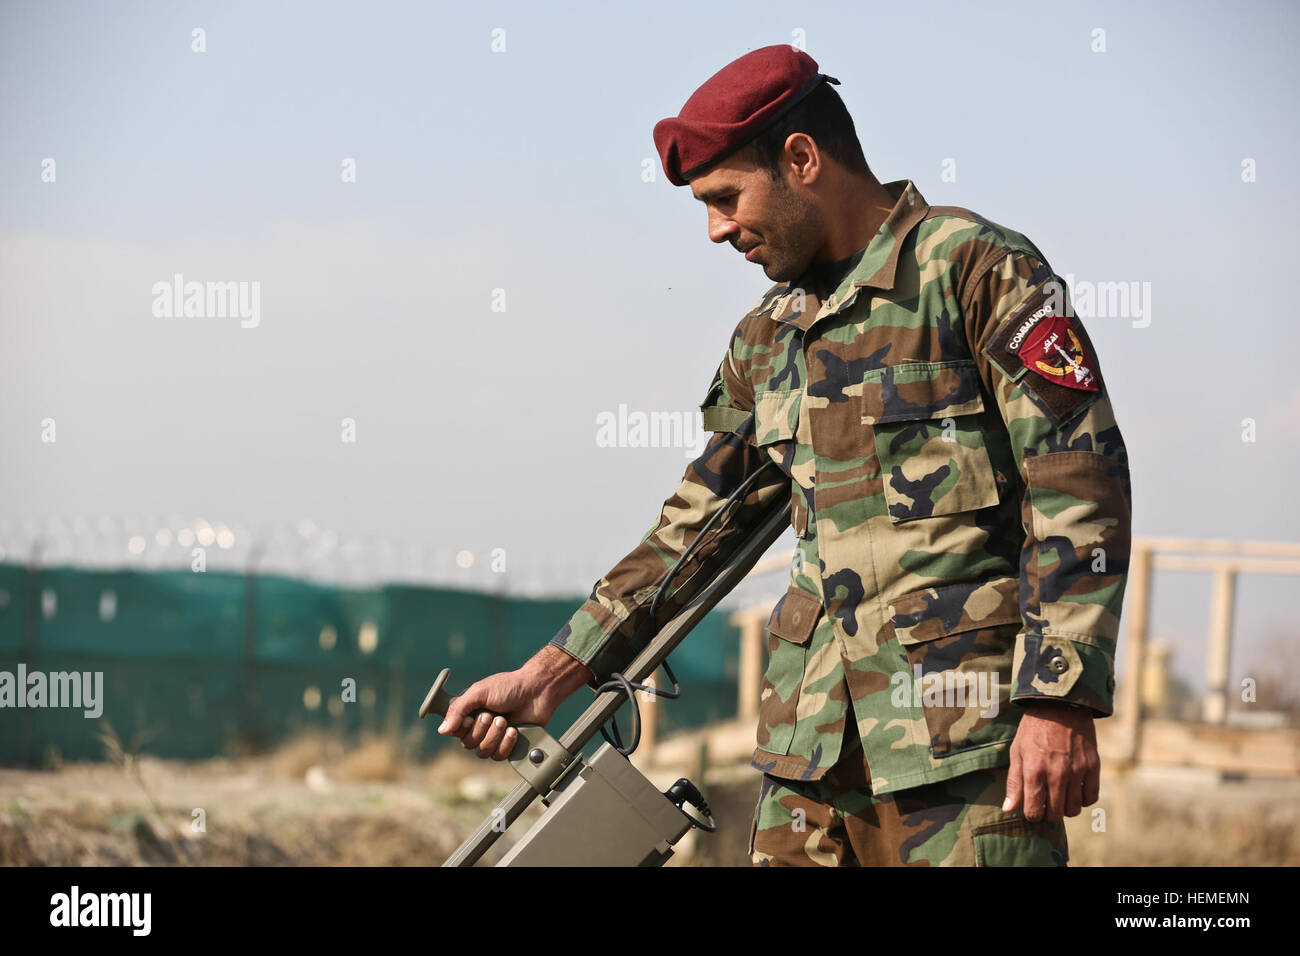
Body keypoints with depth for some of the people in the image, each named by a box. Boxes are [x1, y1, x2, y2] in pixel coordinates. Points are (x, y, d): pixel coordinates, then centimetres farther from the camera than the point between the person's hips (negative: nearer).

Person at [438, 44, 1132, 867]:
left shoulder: (978, 270, -4)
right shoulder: (768, 336, 18)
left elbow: (1081, 490, -10)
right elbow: (697, 525, 23)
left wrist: (1061, 704, -17)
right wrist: (550, 674, 16)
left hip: (964, 729, -7)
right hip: (816, 728, 7)